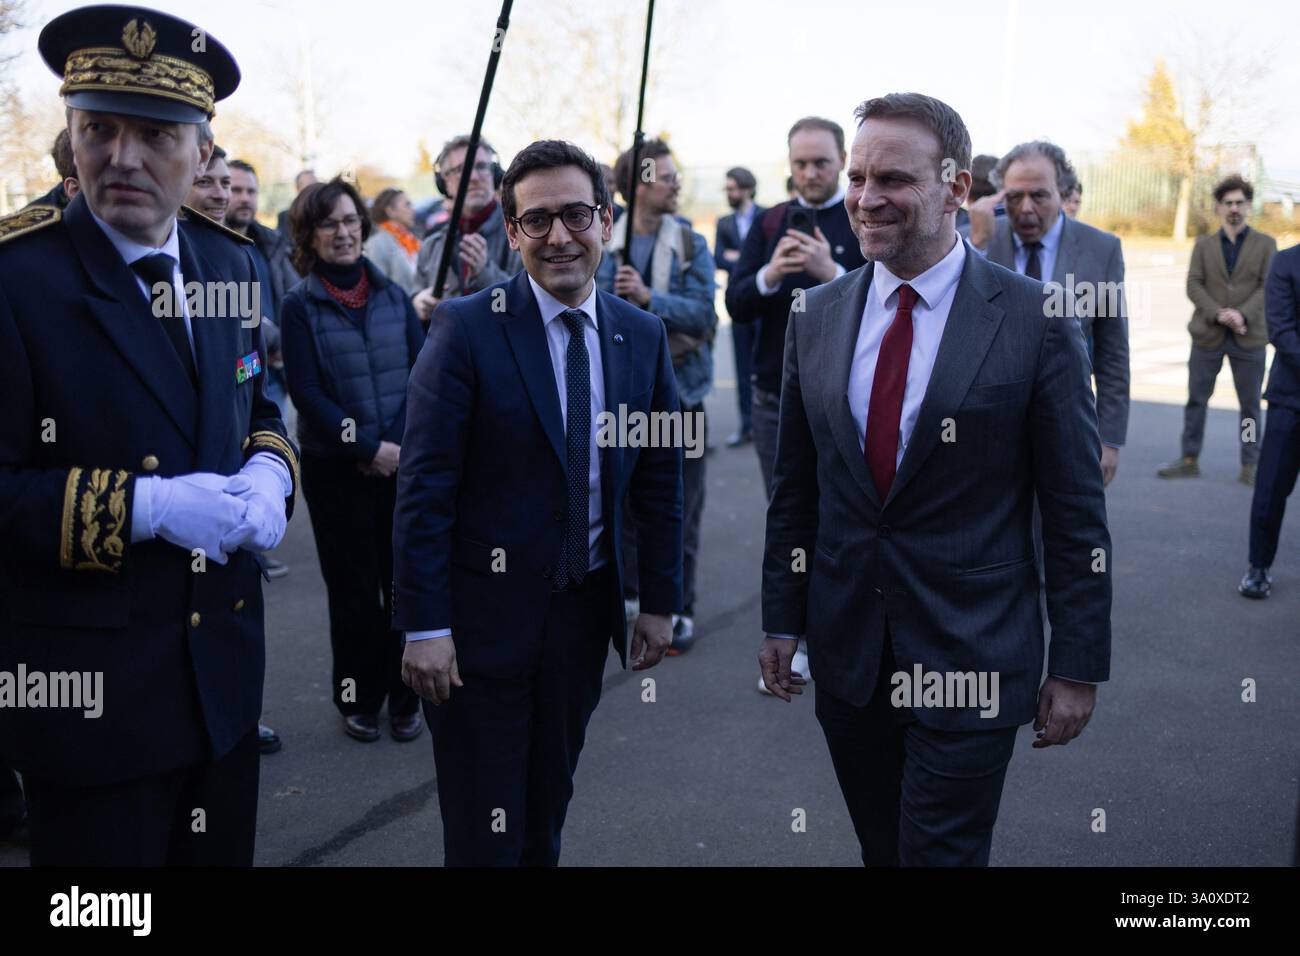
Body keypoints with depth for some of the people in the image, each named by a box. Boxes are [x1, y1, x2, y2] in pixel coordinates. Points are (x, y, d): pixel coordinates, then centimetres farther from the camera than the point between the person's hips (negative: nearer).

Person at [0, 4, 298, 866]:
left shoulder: (230, 262, 4)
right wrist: (145, 506, -24)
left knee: (225, 853, 20)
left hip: (226, 666, 6)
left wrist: (268, 474, -6)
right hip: (90, 689, -6)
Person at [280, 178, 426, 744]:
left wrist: (404, 444, -10)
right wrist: (368, 448, -14)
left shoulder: (392, 295, 8)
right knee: (354, 590, 5)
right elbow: (306, 392, -8)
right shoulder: (300, 305, -1)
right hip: (337, 469, -2)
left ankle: (404, 698, 16)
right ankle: (358, 699, 21)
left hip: (404, 462, 2)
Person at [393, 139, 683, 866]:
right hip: (485, 613, -4)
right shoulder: (467, 328, -12)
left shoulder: (643, 336, 2)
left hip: (585, 613, 4)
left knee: (548, 809, 20)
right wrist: (425, 625, -16)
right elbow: (424, 487, -13)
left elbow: (660, 480, 8)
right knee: (484, 831, 7)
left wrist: (661, 602, 7)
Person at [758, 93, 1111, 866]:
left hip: (972, 659, -4)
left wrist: (1078, 665, -7)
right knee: (880, 848, 18)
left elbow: (1077, 508, -7)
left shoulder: (1037, 321, -10)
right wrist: (782, 619, 9)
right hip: (845, 655, 4)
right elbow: (795, 487, 9)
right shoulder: (817, 317, 3)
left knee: (942, 852, 3)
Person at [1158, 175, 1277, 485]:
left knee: (1250, 403, 3)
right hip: (1207, 334, 1)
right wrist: (1217, 314, -16)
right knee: (1196, 398, 4)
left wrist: (1242, 314, -19)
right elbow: (1193, 285, 0)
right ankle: (1189, 460, 14)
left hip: (1249, 336, -1)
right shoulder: (1204, 245, 10)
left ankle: (1250, 466, 11)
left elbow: (1267, 286, -3)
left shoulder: (1266, 244, 7)